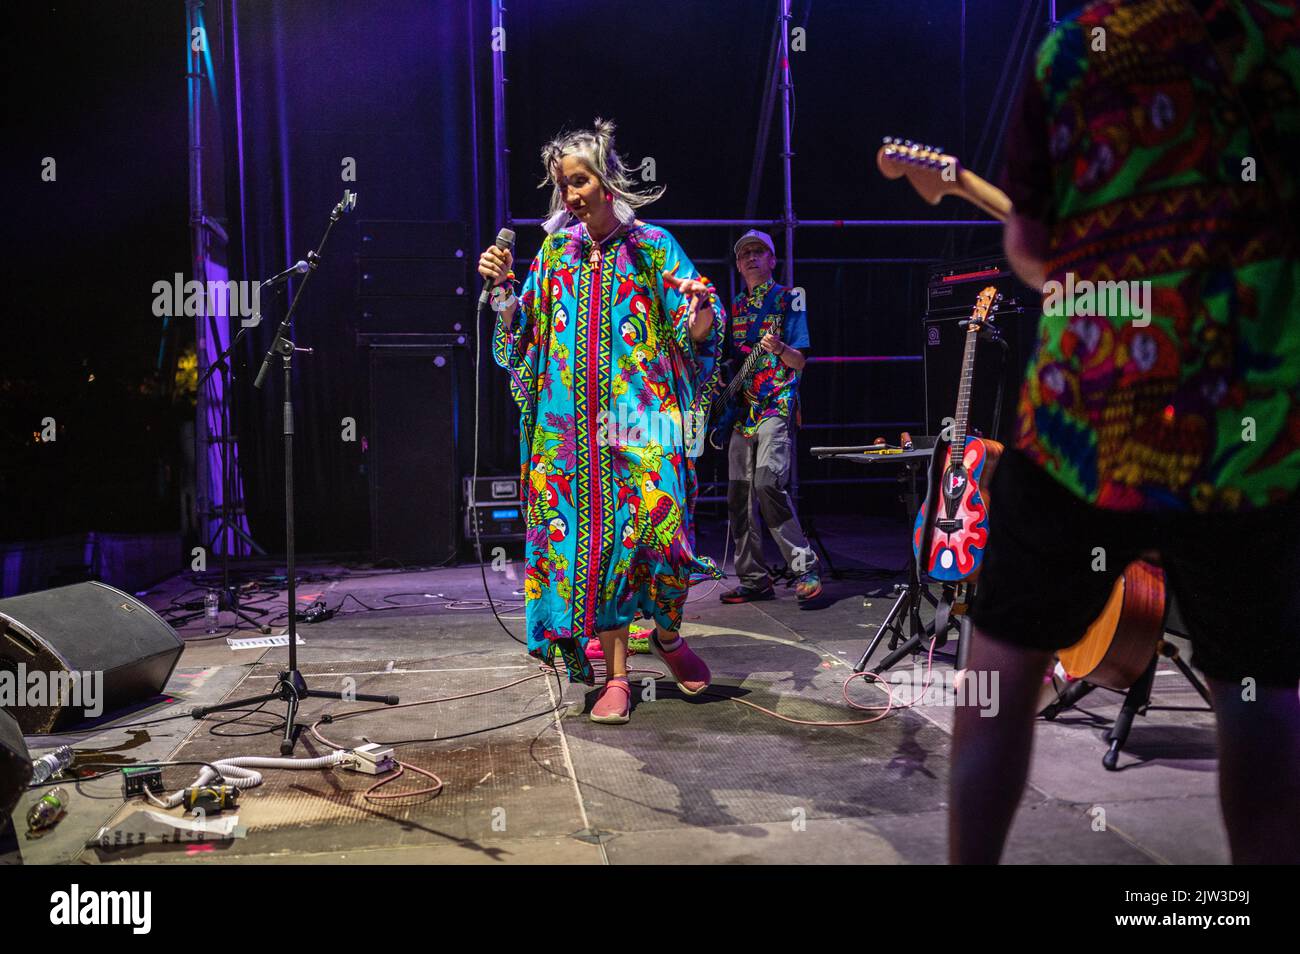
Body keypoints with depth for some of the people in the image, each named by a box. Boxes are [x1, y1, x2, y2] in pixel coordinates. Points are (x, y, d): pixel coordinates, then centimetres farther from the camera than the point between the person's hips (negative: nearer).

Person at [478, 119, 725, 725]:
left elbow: (696, 332, 0)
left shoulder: (652, 245, 4)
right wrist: (502, 287, 0)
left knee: (659, 525, -15)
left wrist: (701, 308, -21)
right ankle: (615, 675, 9)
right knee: (592, 534, 0)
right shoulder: (555, 250, 13)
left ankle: (667, 633, 15)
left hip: (642, 413, -3)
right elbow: (520, 330, 16)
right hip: (573, 420, 3)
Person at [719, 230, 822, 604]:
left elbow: (799, 361, -3)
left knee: (768, 483, -23)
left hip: (776, 404, -6)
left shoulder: (788, 298, 4)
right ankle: (754, 579, 10)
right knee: (738, 496, 2)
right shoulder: (735, 306, 20)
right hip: (742, 409, 6)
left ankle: (805, 567, -14)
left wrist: (779, 349, -23)